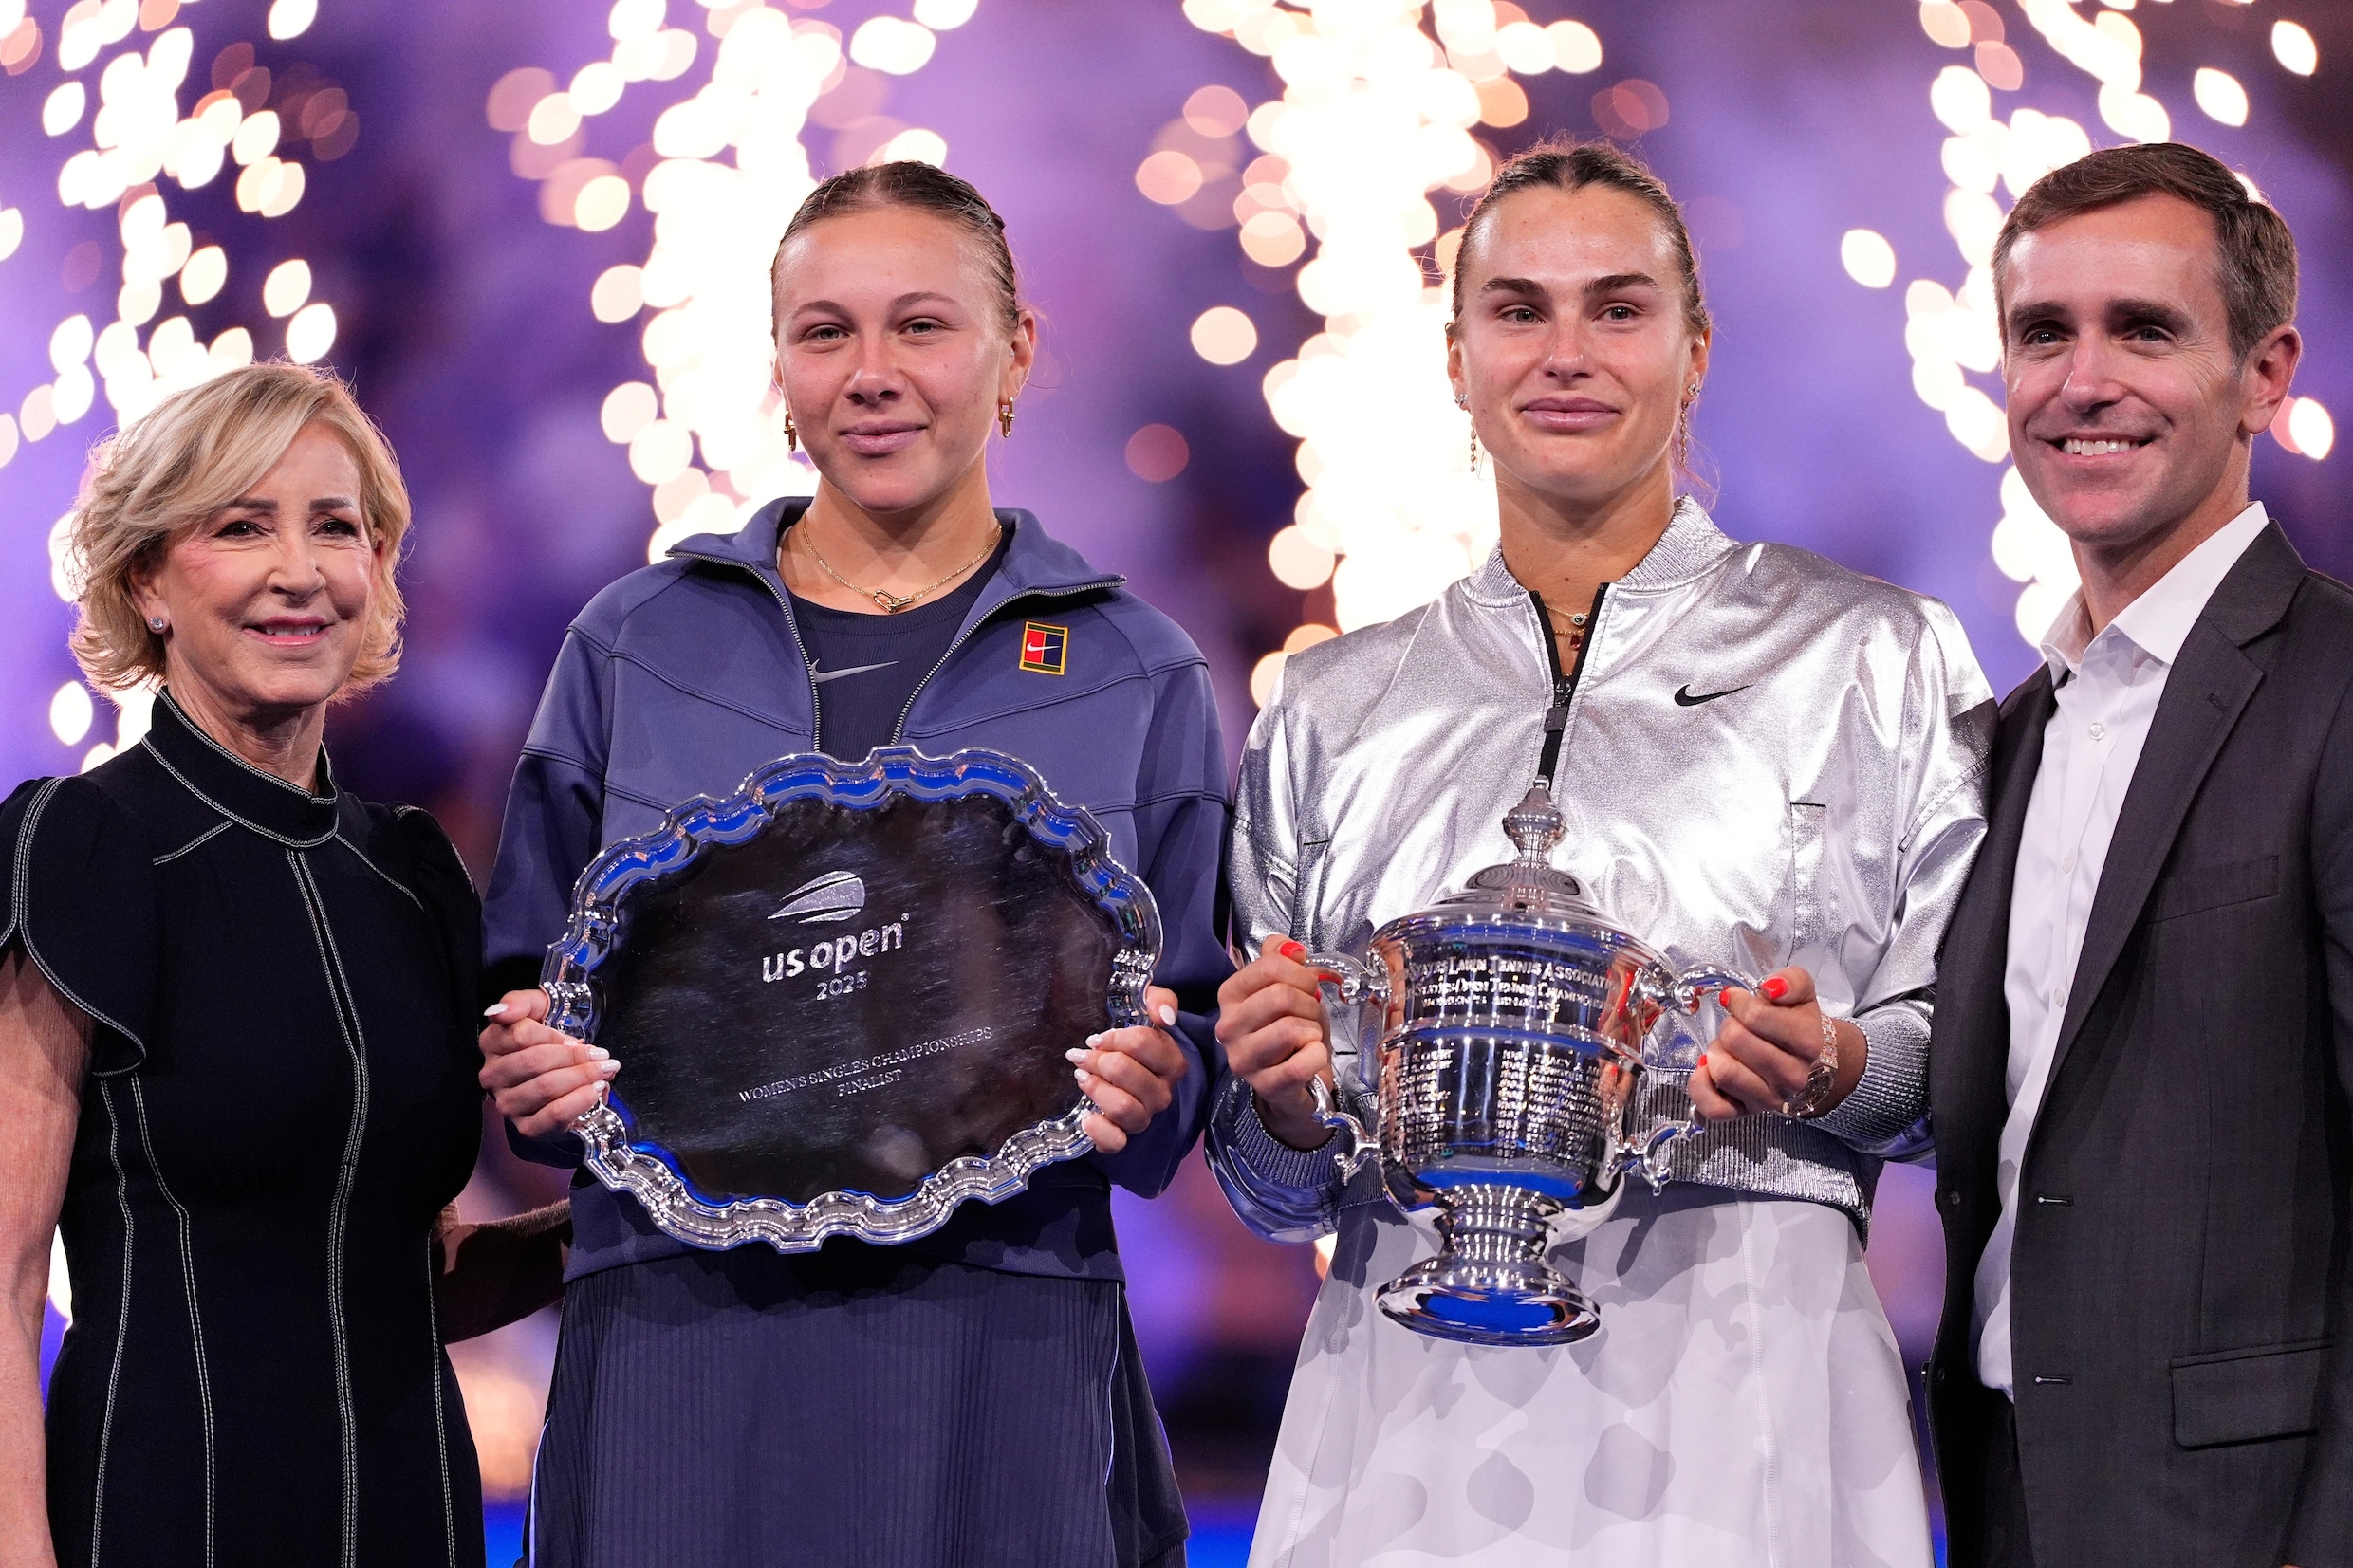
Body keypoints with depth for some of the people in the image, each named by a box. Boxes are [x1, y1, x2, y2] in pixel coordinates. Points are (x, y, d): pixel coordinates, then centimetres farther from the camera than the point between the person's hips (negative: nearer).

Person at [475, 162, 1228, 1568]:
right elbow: (525, 989, 14)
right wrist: (532, 1065, -8)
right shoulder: (633, 647, 9)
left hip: (1000, 1354, 0)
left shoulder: (1137, 676, 7)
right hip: (677, 1336, 1)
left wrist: (1142, 1089, -13)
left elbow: (1199, 1033, 9)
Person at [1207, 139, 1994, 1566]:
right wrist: (1288, 1103, -4)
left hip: (1738, 1397, -2)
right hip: (1409, 1396, 2)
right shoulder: (1332, 711, 14)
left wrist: (1837, 1069, -15)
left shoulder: (1884, 661, 7)